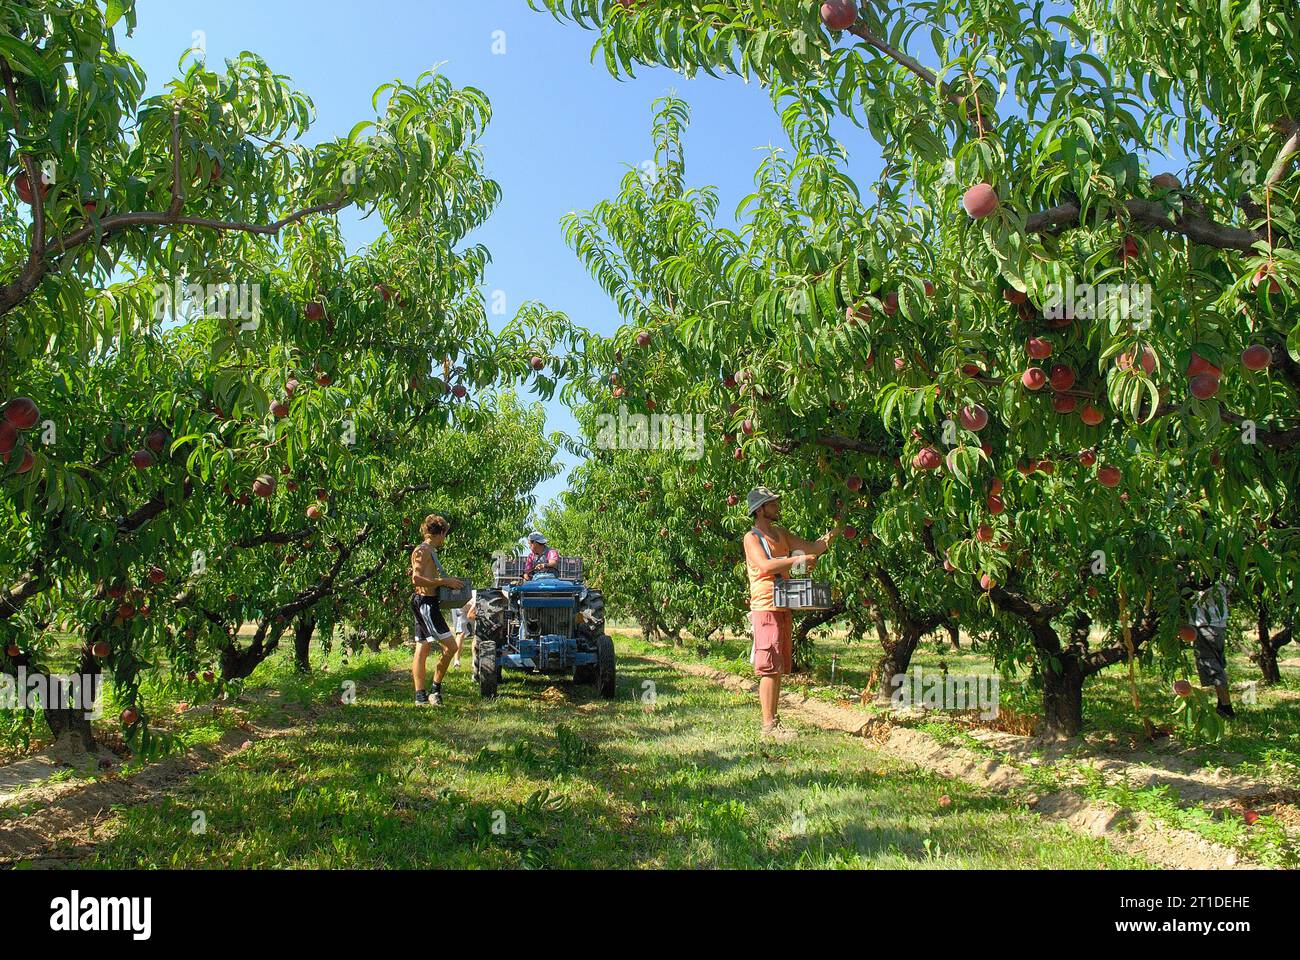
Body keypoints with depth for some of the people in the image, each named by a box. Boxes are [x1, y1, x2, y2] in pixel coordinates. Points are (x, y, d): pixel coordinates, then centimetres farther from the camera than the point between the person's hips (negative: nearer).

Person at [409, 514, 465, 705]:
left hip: (425, 605, 11)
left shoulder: (430, 551, 18)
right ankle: (435, 688, -1)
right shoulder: (422, 551, -12)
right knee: (450, 647, -10)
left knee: (422, 650, 10)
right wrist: (444, 581, -18)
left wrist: (447, 582, 13)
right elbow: (417, 579, -22)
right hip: (426, 603, -11)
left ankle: (420, 695, 13)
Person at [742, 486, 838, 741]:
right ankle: (769, 726, -5)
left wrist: (834, 532, 4)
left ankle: (774, 721, 18)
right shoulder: (752, 538, -7)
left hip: (784, 608, 8)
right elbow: (764, 566, -23)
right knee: (770, 669, -9)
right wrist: (796, 559, -23)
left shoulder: (782, 535, 17)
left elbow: (813, 548, 14)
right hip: (765, 607, -8)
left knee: (780, 669, 11)